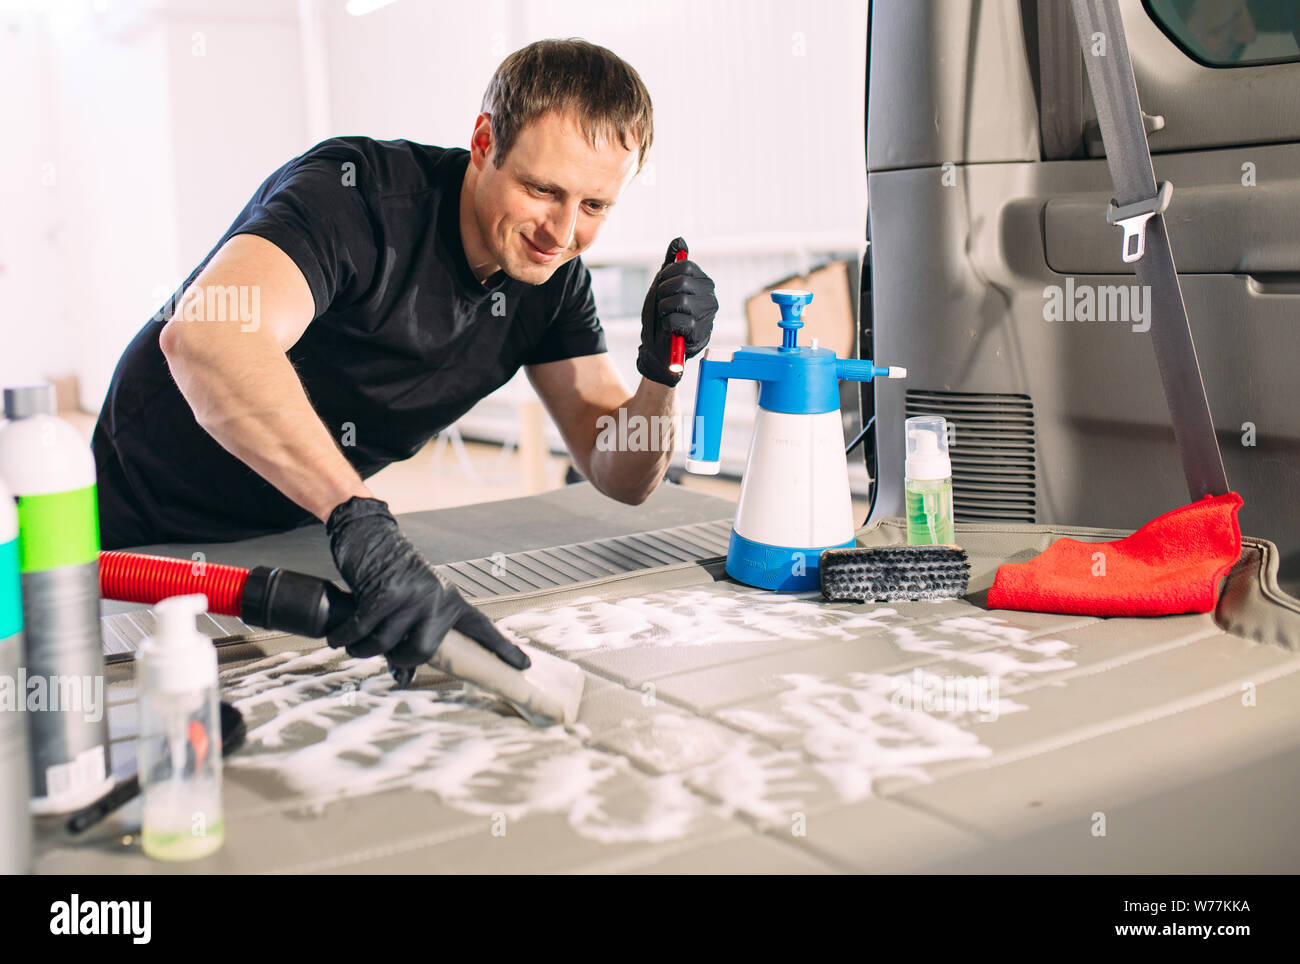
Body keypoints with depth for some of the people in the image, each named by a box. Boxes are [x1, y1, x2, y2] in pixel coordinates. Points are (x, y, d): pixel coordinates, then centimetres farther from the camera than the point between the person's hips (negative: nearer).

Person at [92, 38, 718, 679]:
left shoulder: (552, 277, -6)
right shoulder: (360, 192, -27)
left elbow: (622, 477, -3)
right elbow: (204, 335, -46)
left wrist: (663, 374, -23)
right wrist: (360, 521, -56)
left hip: (296, 541, 5)